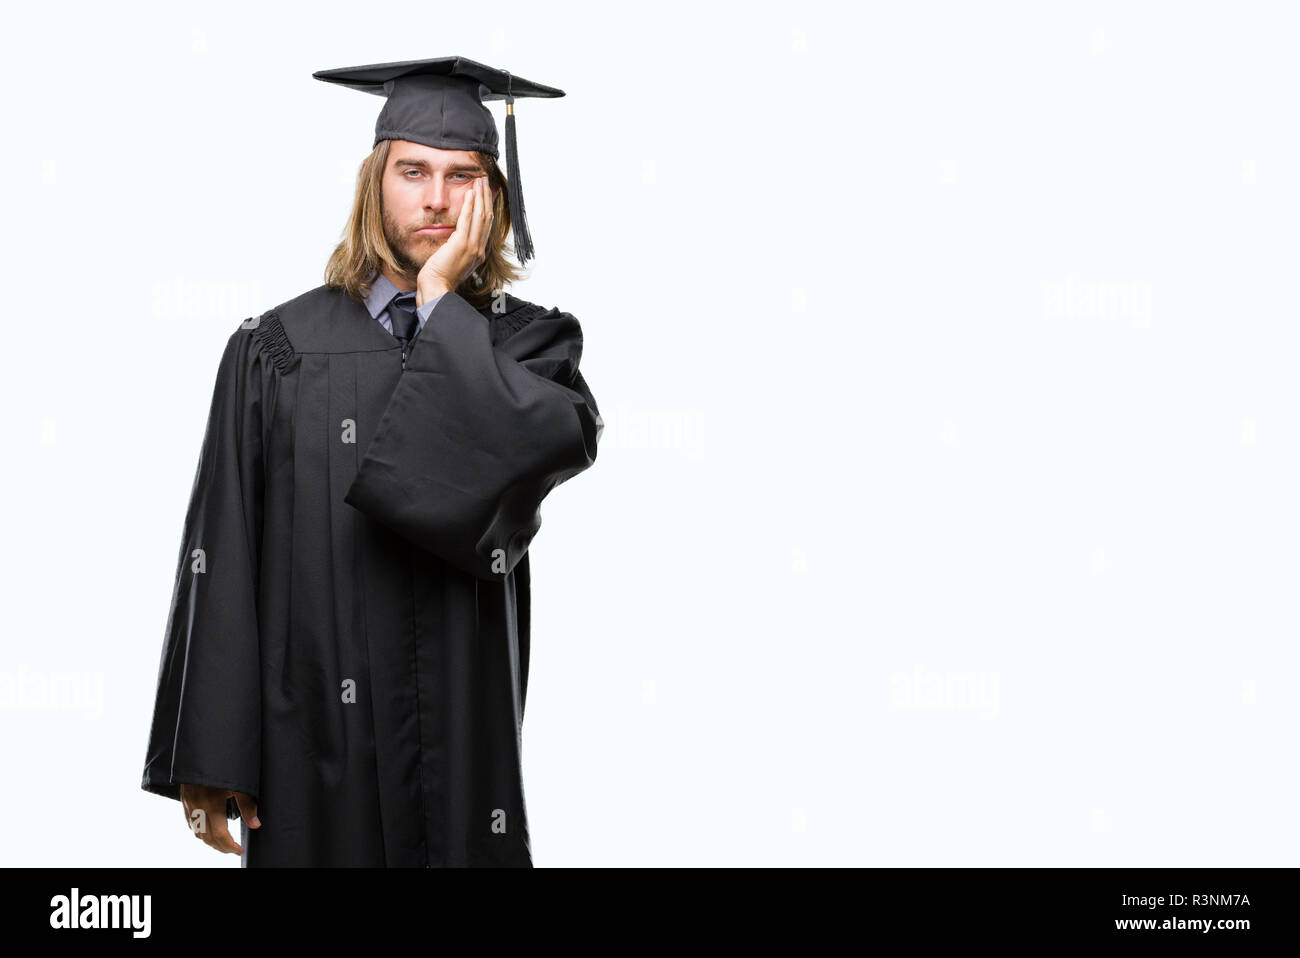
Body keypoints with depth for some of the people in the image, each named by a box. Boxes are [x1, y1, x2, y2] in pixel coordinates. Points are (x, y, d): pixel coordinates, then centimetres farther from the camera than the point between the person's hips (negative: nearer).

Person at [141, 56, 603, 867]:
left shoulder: (529, 342, 4)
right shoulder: (279, 349, 2)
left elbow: (559, 443, -20)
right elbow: (223, 563, -2)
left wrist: (440, 297, -11)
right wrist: (210, 760, -8)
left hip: (465, 735, 0)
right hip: (310, 744, 0)